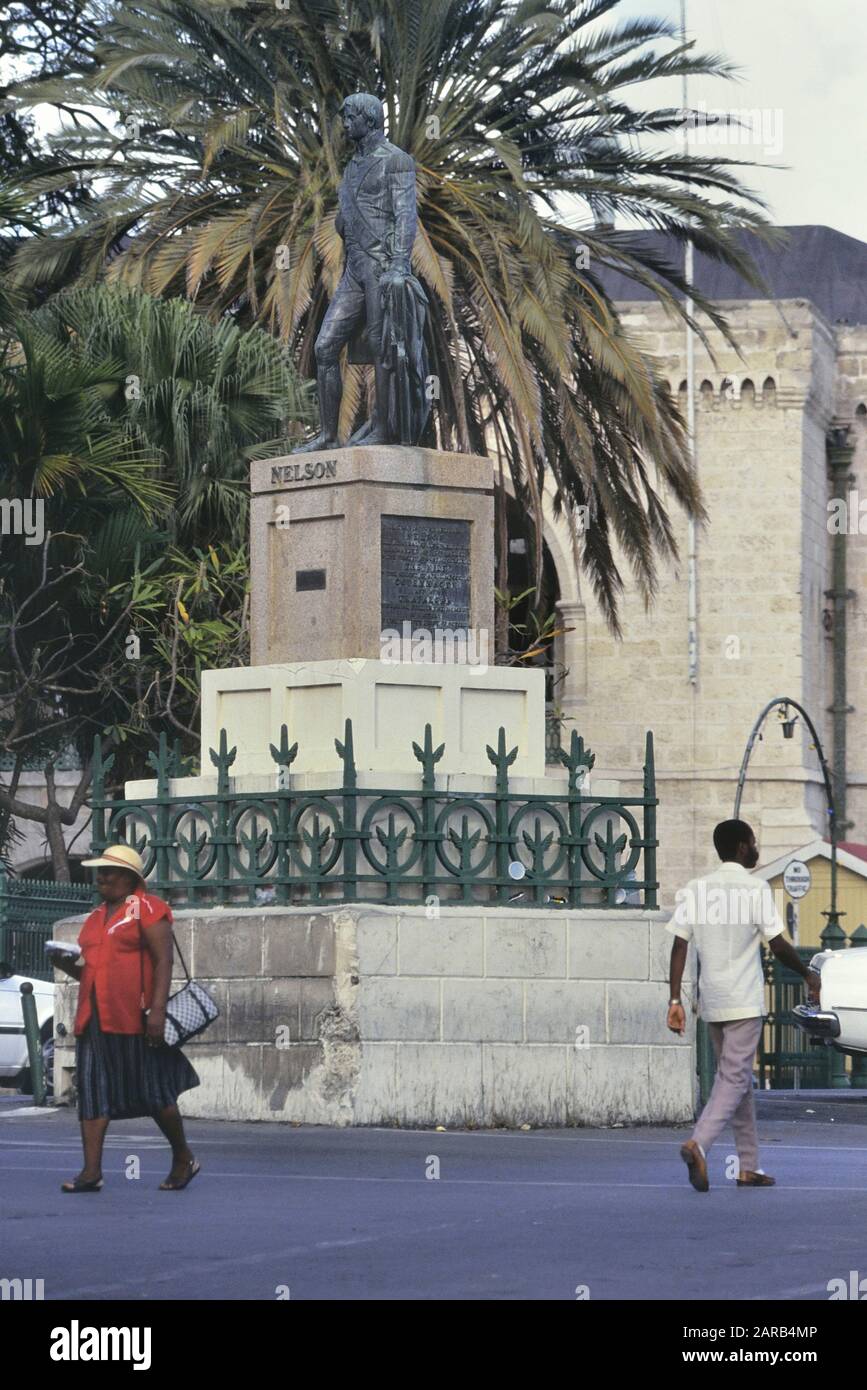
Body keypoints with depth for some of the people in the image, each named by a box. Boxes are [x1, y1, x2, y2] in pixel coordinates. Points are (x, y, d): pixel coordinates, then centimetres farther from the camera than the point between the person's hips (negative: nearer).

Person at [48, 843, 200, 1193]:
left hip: (135, 1018, -7)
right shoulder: (95, 918, 21)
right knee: (93, 1094, -2)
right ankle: (92, 1171, -4)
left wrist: (158, 1009, -20)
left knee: (154, 1093, 0)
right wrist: (67, 965, 6)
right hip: (94, 1017, 7)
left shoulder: (146, 908, -3)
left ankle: (184, 1160, 17)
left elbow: (164, 961, -10)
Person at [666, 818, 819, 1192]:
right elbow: (779, 945, -8)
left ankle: (749, 1166, 16)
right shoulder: (756, 889, -8)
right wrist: (808, 975, 9)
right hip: (745, 1002, -6)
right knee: (734, 1080, -7)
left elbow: (679, 946, 3)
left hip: (712, 1002, 6)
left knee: (737, 1078, 15)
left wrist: (675, 1000, 4)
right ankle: (699, 1144, -28)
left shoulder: (695, 890, 6)